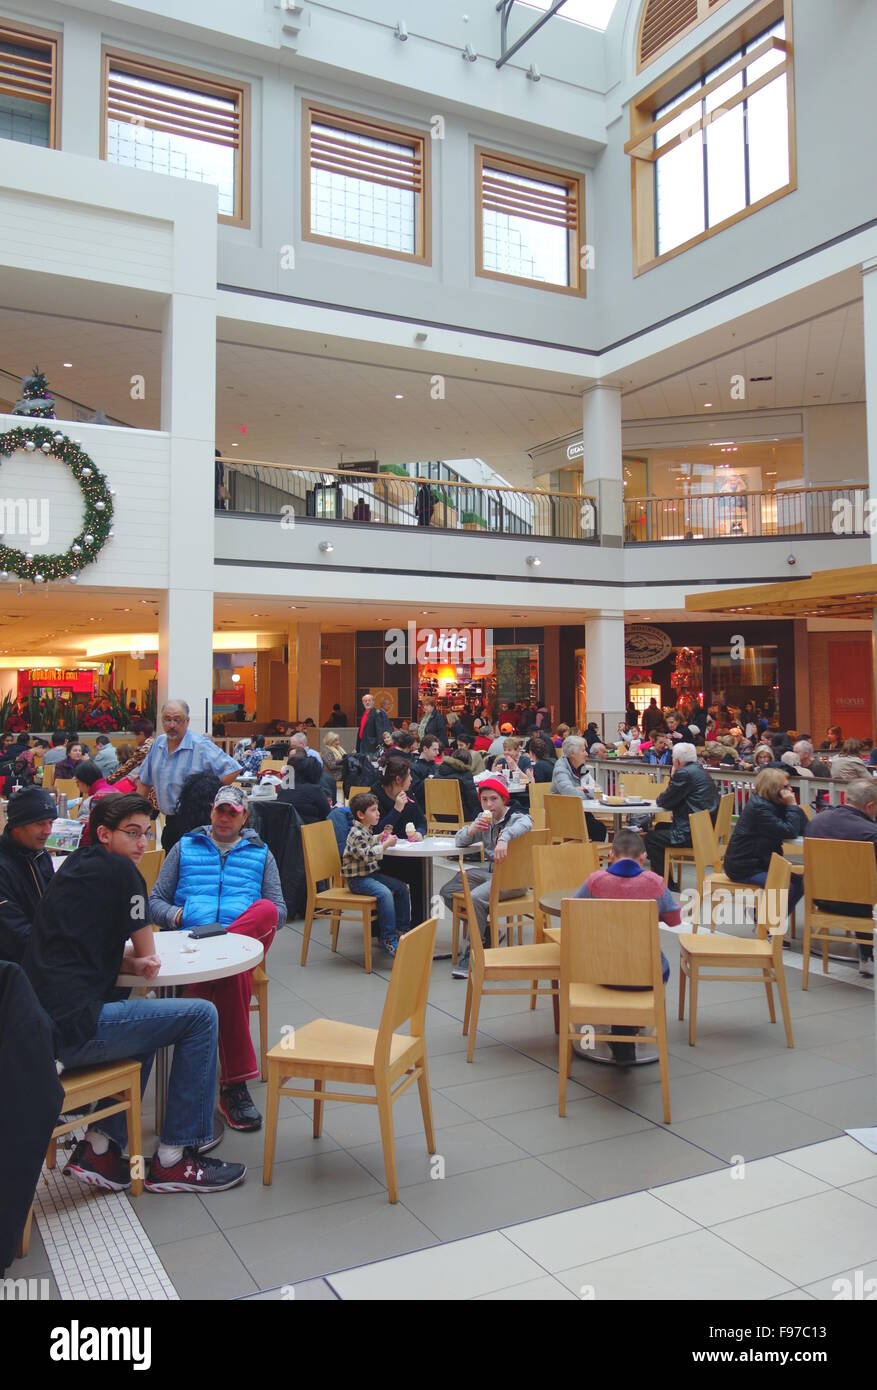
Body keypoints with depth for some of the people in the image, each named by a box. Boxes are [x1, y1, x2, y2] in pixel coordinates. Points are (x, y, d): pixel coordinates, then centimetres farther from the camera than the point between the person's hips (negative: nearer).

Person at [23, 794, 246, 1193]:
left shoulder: (76, 865, 19)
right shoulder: (118, 868, -8)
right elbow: (147, 952, 0)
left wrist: (130, 960, 4)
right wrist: (138, 959, 22)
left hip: (42, 1023, 9)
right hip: (74, 1027, -9)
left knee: (144, 1018, 31)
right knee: (200, 1017, -1)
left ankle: (99, 1147, 22)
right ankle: (173, 1160, 6)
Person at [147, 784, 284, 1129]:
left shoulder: (260, 853, 24)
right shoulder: (185, 847, 23)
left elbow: (278, 911, 17)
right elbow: (155, 902, 17)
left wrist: (259, 919, -6)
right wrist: (175, 915, -6)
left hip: (245, 939, 1)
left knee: (266, 908, -36)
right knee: (232, 974, -37)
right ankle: (234, 1083, -32)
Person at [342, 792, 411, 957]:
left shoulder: (366, 830, 12)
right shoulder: (356, 834, -19)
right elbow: (367, 855, -28)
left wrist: (381, 836, 21)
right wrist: (386, 844, -26)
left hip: (371, 873, 10)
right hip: (357, 878, -10)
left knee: (401, 888, 6)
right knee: (384, 893, -31)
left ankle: (403, 929, 15)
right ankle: (388, 939, -26)